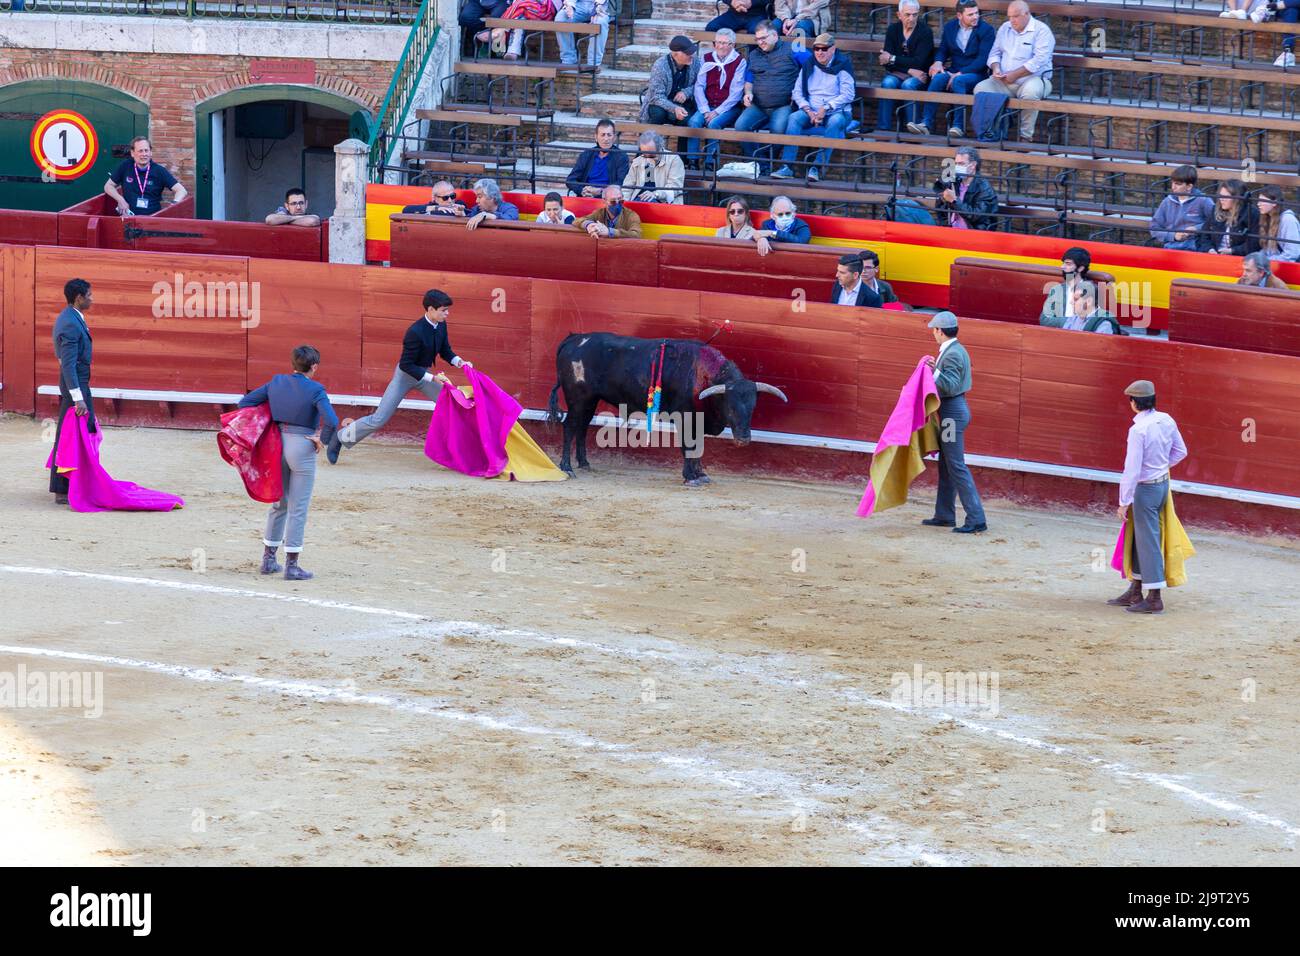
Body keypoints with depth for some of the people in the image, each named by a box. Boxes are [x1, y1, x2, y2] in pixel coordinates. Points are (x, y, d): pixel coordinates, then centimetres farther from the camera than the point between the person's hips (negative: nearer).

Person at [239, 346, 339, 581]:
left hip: (278, 444, 6)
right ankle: (292, 565, 1)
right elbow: (331, 420, -25)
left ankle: (269, 559, 23)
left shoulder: (276, 383, 4)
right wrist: (322, 439, -8)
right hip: (303, 447, -6)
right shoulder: (315, 390, -13)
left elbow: (245, 402, 8)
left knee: (279, 504, 19)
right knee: (298, 508, 1)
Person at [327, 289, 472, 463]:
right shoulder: (415, 332, -32)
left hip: (424, 373, 7)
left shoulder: (441, 325, -9)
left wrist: (460, 362, -13)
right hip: (406, 375, -7)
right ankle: (340, 438, 8)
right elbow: (406, 365, -28)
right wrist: (432, 378, -32)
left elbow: (446, 352, 6)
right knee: (379, 419, -6)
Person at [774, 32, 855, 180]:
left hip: (837, 111, -3)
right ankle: (786, 167, -36)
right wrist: (809, 111, -10)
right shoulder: (808, 65, 11)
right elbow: (798, 92, 7)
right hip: (812, 111, 3)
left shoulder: (842, 65, -1)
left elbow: (848, 95, -8)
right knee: (794, 118, -27)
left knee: (835, 122, -37)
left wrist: (826, 108, -18)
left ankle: (817, 167, -42)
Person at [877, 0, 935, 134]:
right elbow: (887, 64, -5)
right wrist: (909, 71, -18)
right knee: (888, 83, -29)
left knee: (908, 84, -34)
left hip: (920, 77, -3)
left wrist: (892, 59, -15)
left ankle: (913, 127, -34)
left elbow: (918, 62, -17)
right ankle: (883, 129, -31)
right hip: (897, 74, 3)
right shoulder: (893, 30, 3)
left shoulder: (925, 31, -8)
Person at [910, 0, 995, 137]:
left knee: (958, 81, -36)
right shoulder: (949, 27, 9)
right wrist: (938, 62, -8)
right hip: (954, 71, 4)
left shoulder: (986, 30, -5)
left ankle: (958, 126, -36)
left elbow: (983, 59, -12)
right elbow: (943, 50, 17)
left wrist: (960, 73, -20)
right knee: (938, 78, -28)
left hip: (976, 73, -4)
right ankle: (926, 123, -34)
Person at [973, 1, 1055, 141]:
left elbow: (1039, 60, -17)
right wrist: (996, 68, -9)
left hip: (1032, 78, -5)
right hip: (1004, 82, 6)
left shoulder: (1041, 31, -7)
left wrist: (1015, 74, -20)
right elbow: (995, 53, 15)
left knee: (1030, 92, -40)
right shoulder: (1005, 28, 13)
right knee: (980, 89, -18)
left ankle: (1026, 136, -27)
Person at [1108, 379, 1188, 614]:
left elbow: (1132, 470, -22)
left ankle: (1154, 599, 5)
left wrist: (1123, 502, -15)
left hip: (1145, 487, -8)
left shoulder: (1138, 430, -24)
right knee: (1138, 538, 18)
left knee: (1147, 541, 0)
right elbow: (1180, 452, 12)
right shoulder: (1166, 421, -1)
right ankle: (1135, 592, 27)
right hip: (1163, 482, 8)